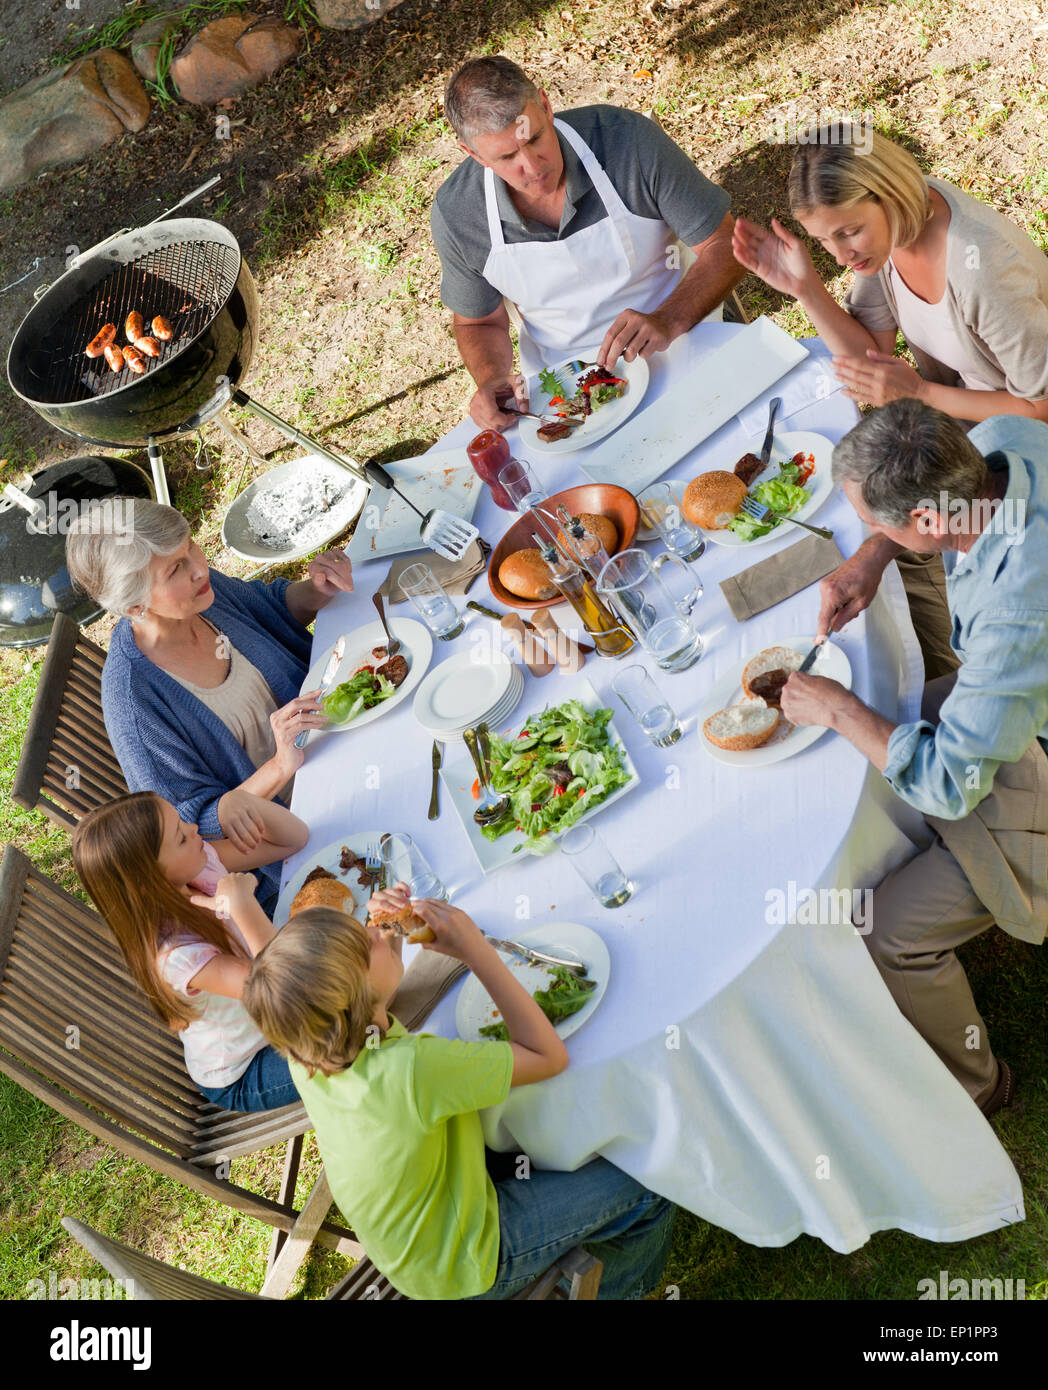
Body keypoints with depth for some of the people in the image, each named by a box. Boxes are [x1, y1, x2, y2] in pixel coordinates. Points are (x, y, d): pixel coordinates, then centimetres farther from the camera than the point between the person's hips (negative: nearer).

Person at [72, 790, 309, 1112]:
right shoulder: (176, 956, -38)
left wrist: (247, 802, -30)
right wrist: (243, 907, -49)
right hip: (240, 1081, -7)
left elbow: (294, 838, -9)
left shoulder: (200, 863, -18)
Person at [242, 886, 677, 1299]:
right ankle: (616, 1288, 33)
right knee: (648, 1188, 3)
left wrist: (374, 930, -15)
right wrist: (477, 950, -28)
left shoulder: (306, 1052, -19)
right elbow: (549, 1056, -30)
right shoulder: (411, 1069, -43)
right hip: (468, 1267, -7)